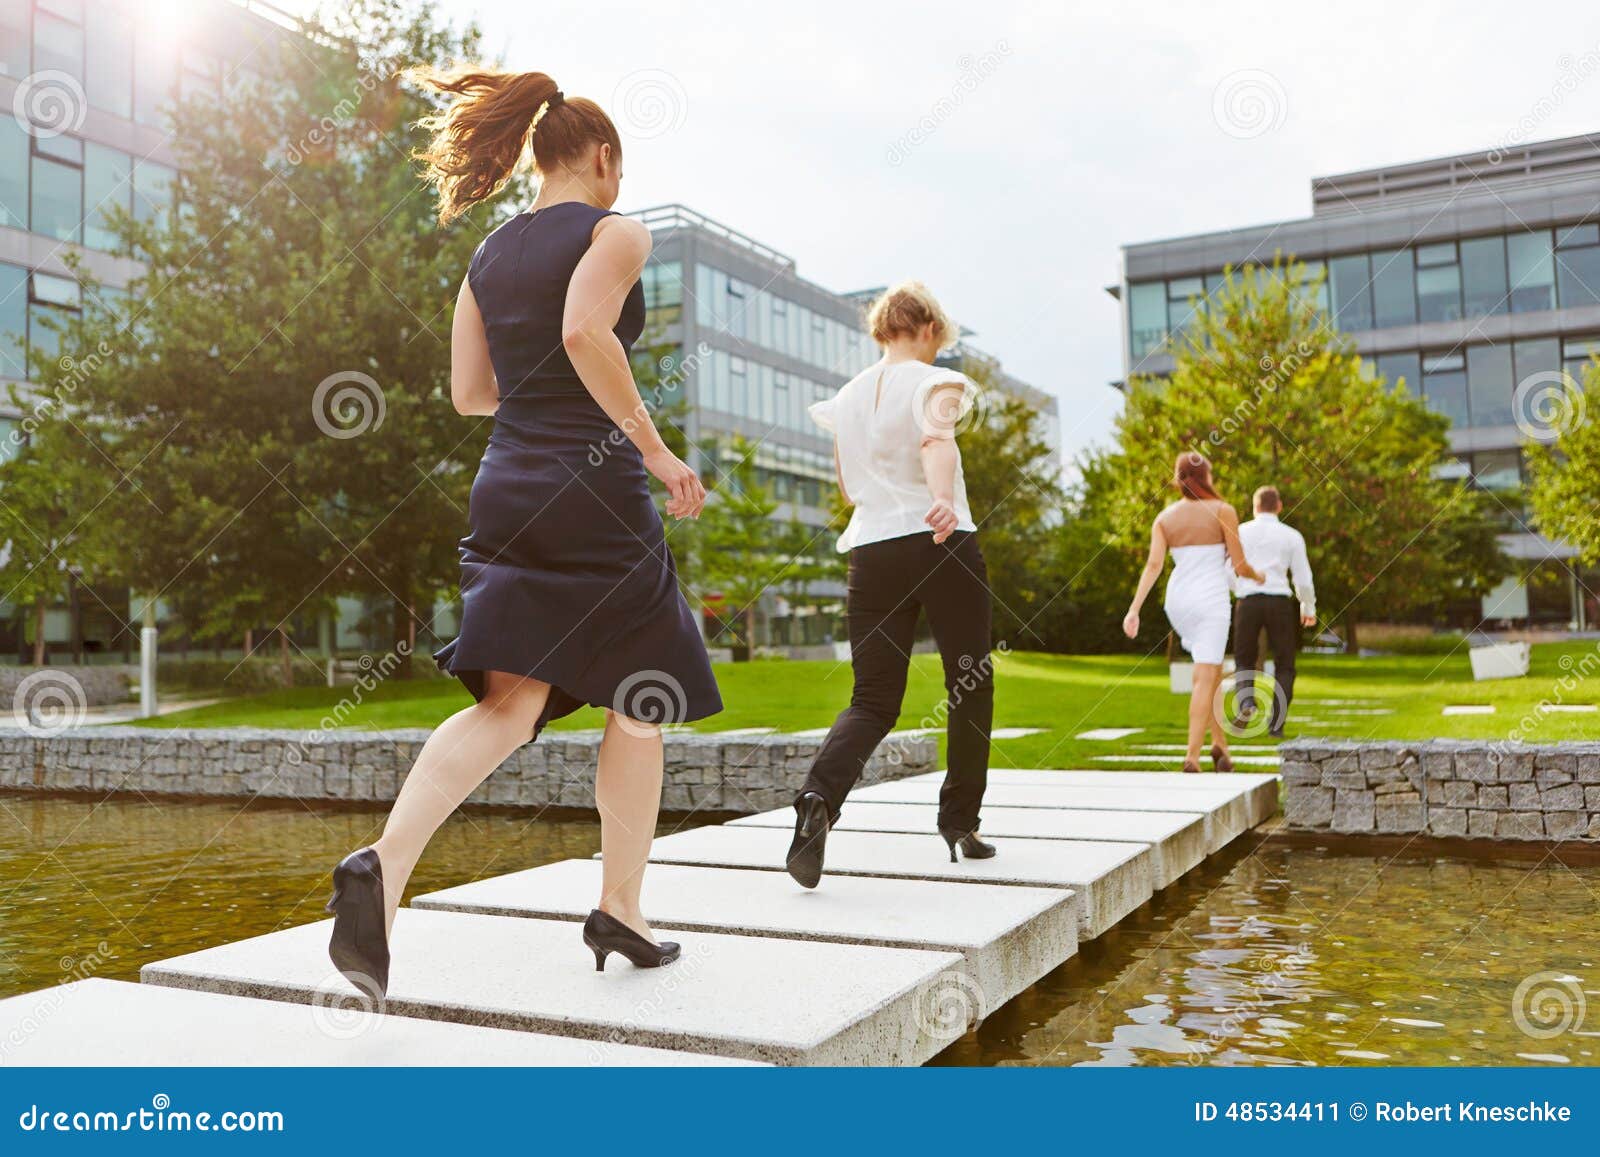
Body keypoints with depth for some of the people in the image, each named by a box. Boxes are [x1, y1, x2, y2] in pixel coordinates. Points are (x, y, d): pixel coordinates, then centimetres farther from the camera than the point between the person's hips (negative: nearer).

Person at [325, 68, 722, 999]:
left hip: (507, 493, 6)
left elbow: (470, 392, 15)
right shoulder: (616, 232, -2)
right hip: (595, 489, -6)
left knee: (509, 703, -1)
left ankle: (384, 866, -23)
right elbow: (585, 333, -21)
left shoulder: (488, 257, 17)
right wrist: (655, 447, -15)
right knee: (639, 704, 9)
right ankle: (621, 911, 15)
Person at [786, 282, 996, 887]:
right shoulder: (935, 382, -2)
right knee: (971, 684, 13)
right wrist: (942, 499, -42)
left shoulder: (848, 396, 14)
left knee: (873, 699, 3)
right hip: (941, 544, -4)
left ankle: (819, 796, -23)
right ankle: (960, 821, 18)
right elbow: (937, 440, -25)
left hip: (872, 553, 4)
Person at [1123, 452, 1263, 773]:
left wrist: (1134, 609, -11)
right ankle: (1192, 756, -14)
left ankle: (1219, 742, 20)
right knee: (1204, 678, -6)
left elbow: (1153, 565, -7)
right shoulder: (1224, 511, -5)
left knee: (1212, 670, 22)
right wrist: (1257, 576, 18)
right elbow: (1240, 566, -4)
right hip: (1211, 599, -5)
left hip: (1177, 599, 5)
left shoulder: (1164, 518, 5)